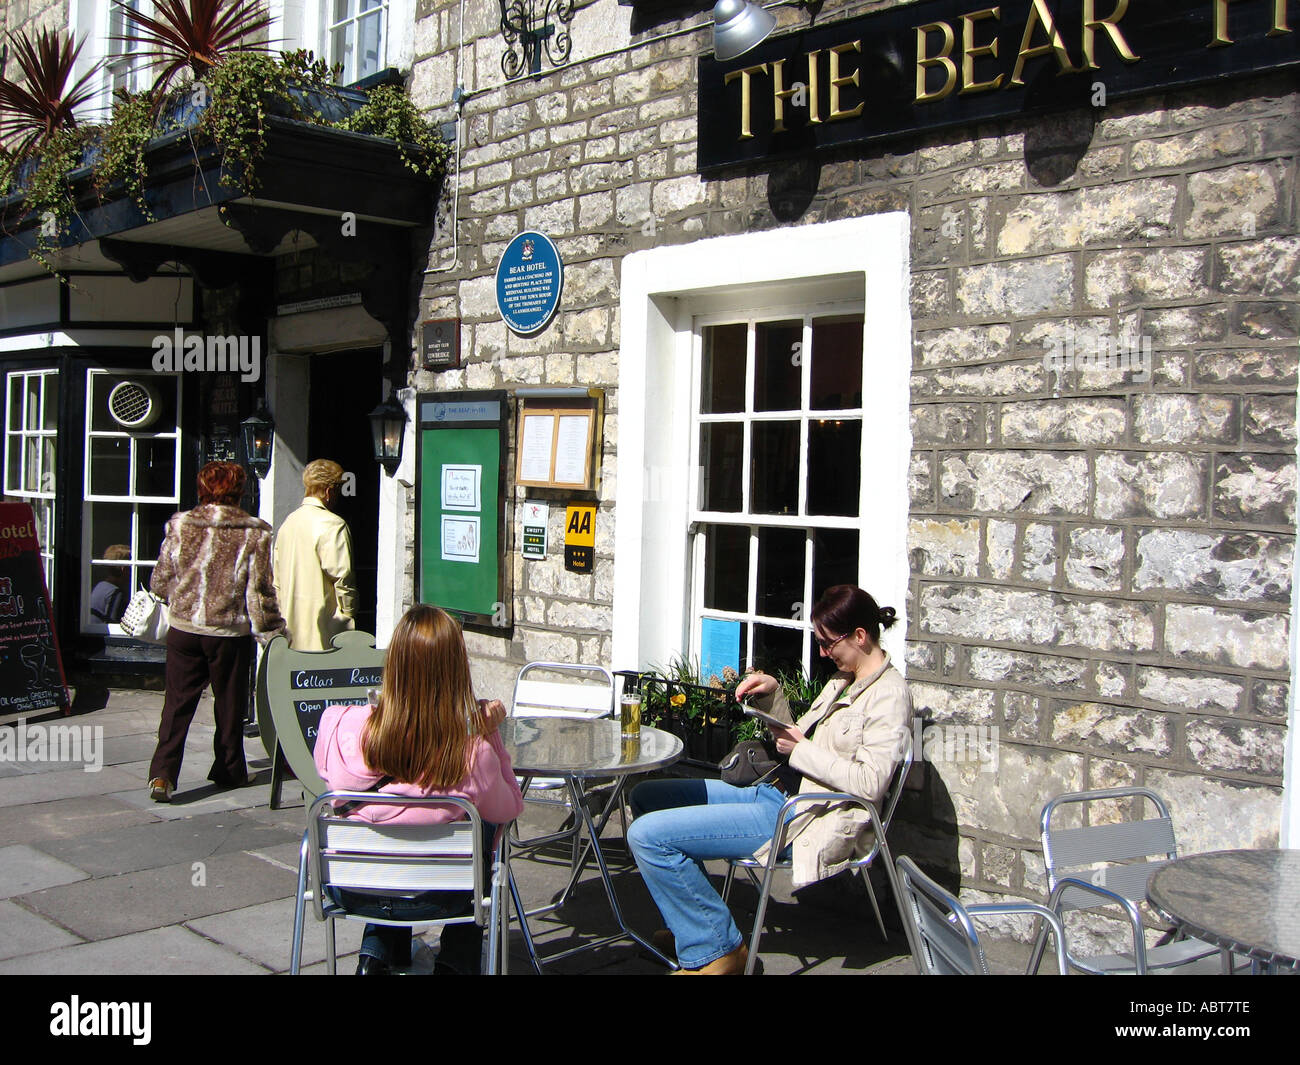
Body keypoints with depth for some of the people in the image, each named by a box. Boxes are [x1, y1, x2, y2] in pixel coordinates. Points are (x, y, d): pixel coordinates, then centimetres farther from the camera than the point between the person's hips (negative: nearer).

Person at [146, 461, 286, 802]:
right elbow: (259, 592, -9)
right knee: (229, 705, 12)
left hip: (183, 630, 2)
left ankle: (163, 773, -3)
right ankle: (229, 770, 24)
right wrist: (272, 630, 2)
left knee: (177, 703, 8)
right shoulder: (253, 534, -9)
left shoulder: (179, 525, -2)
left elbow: (160, 582, 5)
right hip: (231, 634, -2)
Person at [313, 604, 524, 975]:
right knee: (485, 823, 28)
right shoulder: (473, 754, -29)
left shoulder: (338, 725, -25)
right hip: (432, 899, -2)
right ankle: (456, 961, 35)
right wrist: (490, 735, -5)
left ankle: (376, 953, 36)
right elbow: (509, 809, -7)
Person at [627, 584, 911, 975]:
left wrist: (801, 749, -16)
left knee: (647, 835, -19)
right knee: (647, 797, 15)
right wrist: (772, 694, 6)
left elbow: (870, 783, -22)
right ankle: (697, 926, 17)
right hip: (775, 792, 11)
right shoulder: (842, 681, 17)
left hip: (801, 819, -11)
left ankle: (715, 950, -4)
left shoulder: (888, 694, -12)